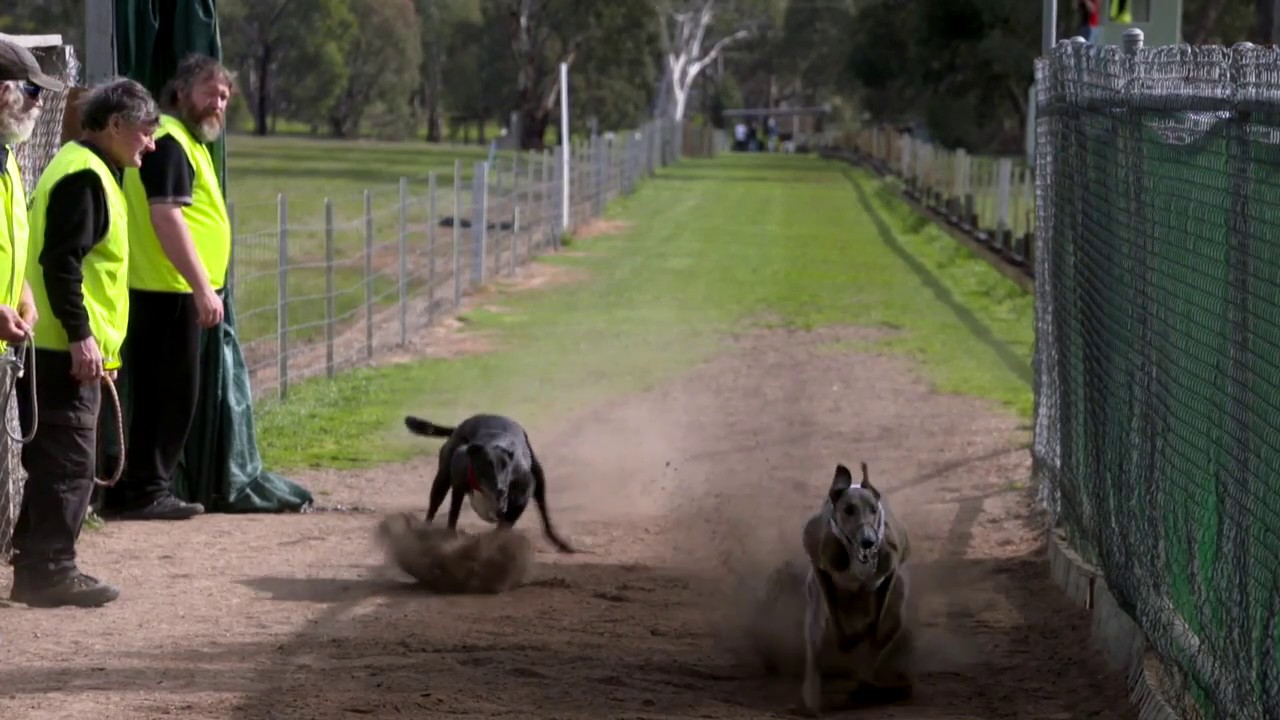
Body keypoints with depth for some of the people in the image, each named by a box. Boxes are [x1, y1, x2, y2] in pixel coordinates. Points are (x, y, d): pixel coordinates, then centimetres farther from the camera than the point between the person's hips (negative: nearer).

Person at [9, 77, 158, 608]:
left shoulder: (83, 170, 20)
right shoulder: (84, 177, -13)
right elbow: (60, 261, -21)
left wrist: (93, 339, 26)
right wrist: (81, 335, -23)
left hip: (61, 348, 10)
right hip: (67, 350, -10)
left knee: (53, 463, 13)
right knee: (69, 463, -7)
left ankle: (36, 569, 17)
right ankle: (50, 571, -5)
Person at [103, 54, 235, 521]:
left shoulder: (187, 141, 20)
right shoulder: (169, 141, -13)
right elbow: (167, 218, -22)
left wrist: (203, 287, 22)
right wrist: (203, 288, -24)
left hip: (172, 292, 10)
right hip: (169, 291, -10)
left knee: (164, 395, 12)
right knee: (169, 394, -7)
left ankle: (143, 490, 17)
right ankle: (145, 491, -4)